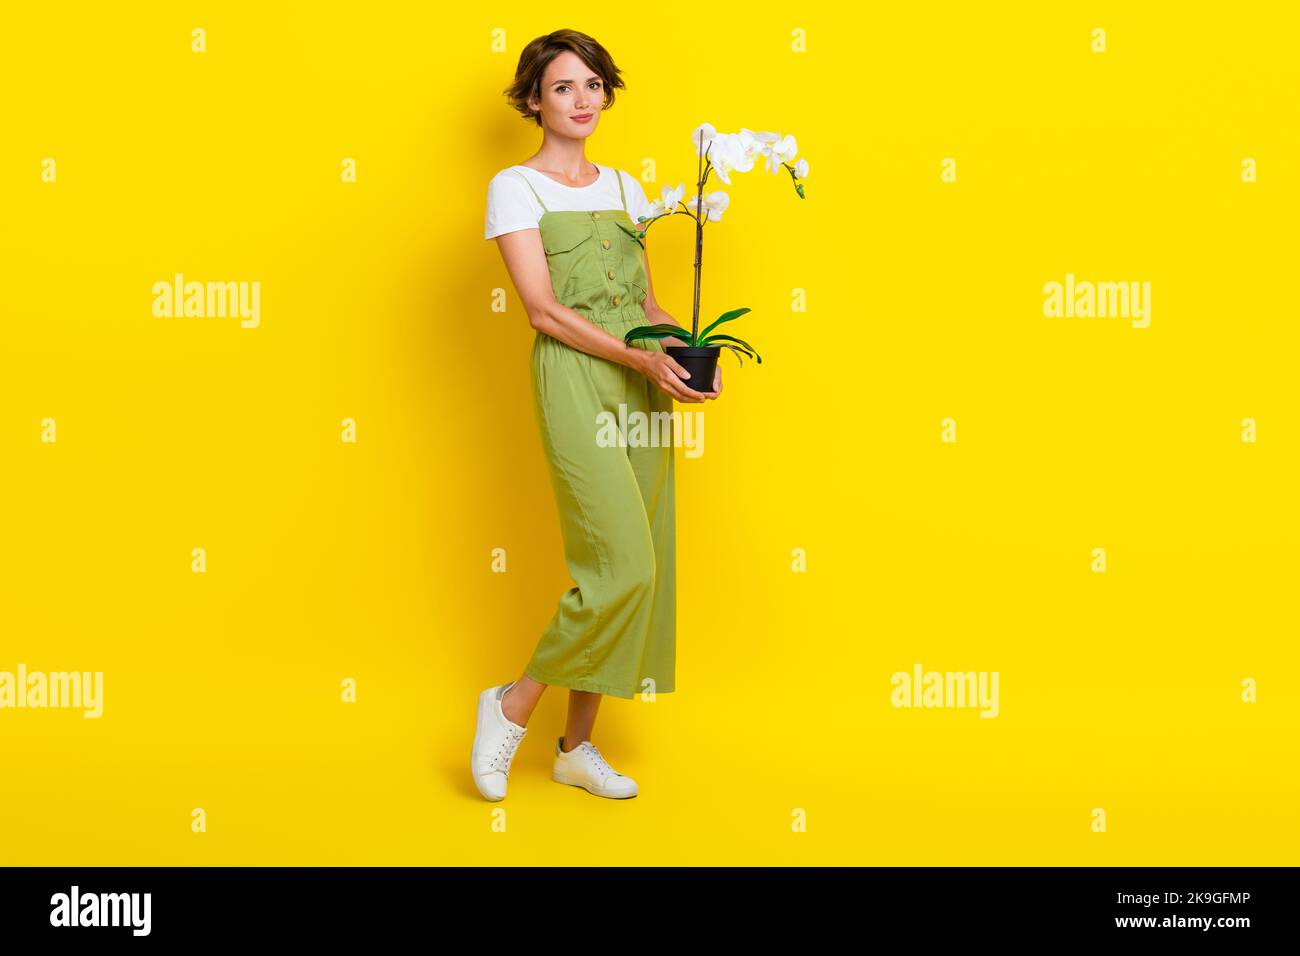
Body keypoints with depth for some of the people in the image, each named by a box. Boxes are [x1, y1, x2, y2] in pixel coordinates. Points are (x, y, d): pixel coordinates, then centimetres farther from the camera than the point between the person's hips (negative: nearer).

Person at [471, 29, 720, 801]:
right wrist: (640, 358, -17)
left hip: (641, 387, 6)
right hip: (574, 382, -6)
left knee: (641, 569, 4)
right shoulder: (516, 187, 0)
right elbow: (544, 309, -9)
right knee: (623, 566, -15)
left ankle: (578, 745, 16)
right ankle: (513, 706, 5)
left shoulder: (624, 187, 18)